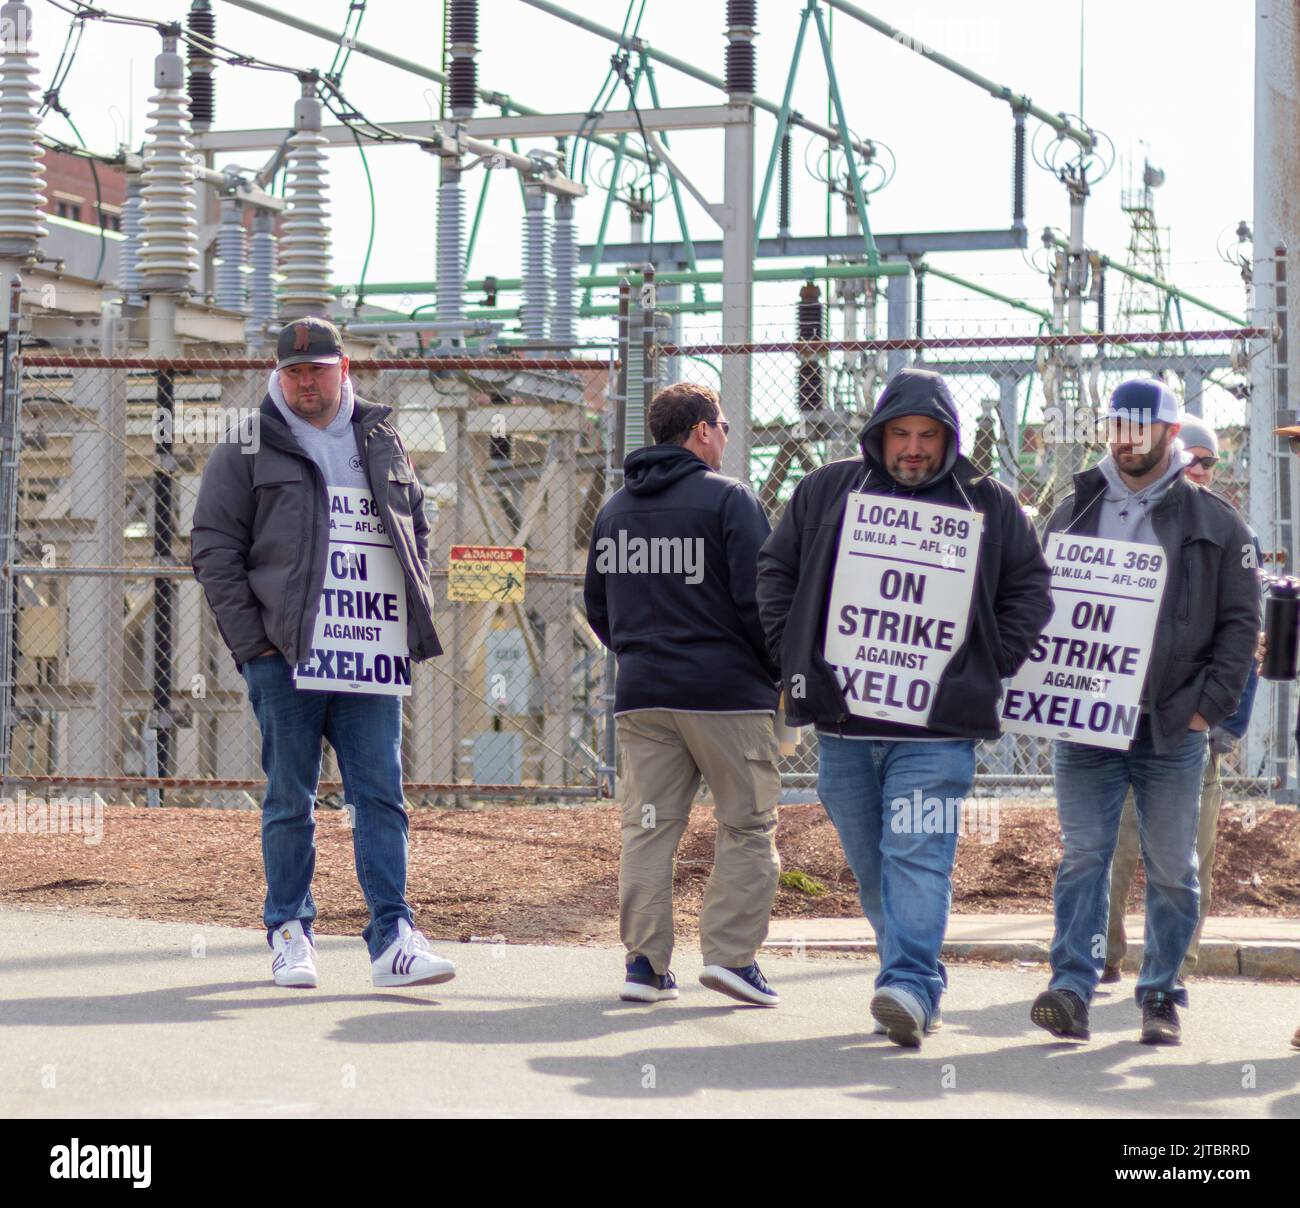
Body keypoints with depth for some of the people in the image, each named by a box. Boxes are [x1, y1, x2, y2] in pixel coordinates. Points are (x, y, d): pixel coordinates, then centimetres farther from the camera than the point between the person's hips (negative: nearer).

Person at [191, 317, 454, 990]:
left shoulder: (382, 443, 15)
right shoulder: (248, 450, 4)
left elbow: (417, 533, 23)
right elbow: (214, 549, 2)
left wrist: (414, 624, 11)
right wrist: (251, 642, -6)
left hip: (371, 657, 3)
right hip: (284, 655, -2)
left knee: (380, 796, -3)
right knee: (290, 802, 2)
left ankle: (393, 940, -5)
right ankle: (288, 934, 13)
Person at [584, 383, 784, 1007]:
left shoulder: (615, 506, 14)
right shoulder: (727, 498, -6)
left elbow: (597, 608, 20)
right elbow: (758, 598, -12)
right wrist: (782, 669, 1)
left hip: (641, 695, 5)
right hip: (727, 693, -5)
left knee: (648, 828, 7)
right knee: (748, 827, 3)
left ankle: (645, 962, 3)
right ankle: (730, 952, -5)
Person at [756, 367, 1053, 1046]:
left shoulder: (989, 506, 6)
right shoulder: (826, 492, 10)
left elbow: (1032, 590, 12)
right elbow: (776, 573, 17)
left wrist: (989, 666, 2)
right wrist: (795, 658, 7)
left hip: (938, 726, -3)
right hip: (842, 719, 3)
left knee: (917, 856, -15)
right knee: (870, 865, 9)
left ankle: (909, 986, -22)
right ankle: (916, 983, 20)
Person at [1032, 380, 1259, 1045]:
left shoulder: (1214, 522, 5)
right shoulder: (1074, 512, 11)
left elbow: (1240, 622, 4)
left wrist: (1210, 703, -6)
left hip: (1173, 726, -1)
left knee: (1171, 867, 5)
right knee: (1083, 855, -5)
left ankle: (1161, 996, 14)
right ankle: (1071, 988, -9)